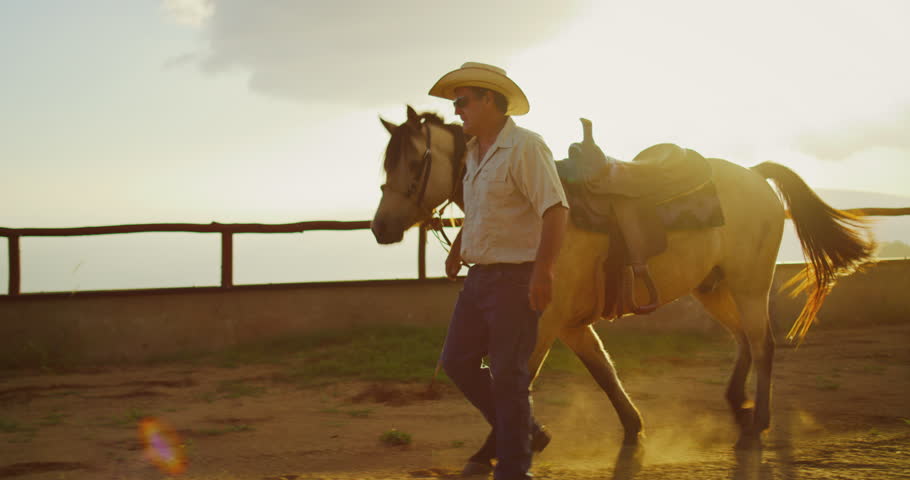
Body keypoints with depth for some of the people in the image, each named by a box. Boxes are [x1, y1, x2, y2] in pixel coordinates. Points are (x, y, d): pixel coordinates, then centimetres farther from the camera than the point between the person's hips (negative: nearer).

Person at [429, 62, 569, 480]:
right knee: (457, 361, 10)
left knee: (508, 375, -5)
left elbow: (556, 210, -22)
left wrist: (543, 272, -27)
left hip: (516, 278, -9)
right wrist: (457, 249, 24)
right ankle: (524, 432, 25)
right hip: (479, 275, 9)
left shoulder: (525, 147, -14)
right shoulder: (473, 153, 13)